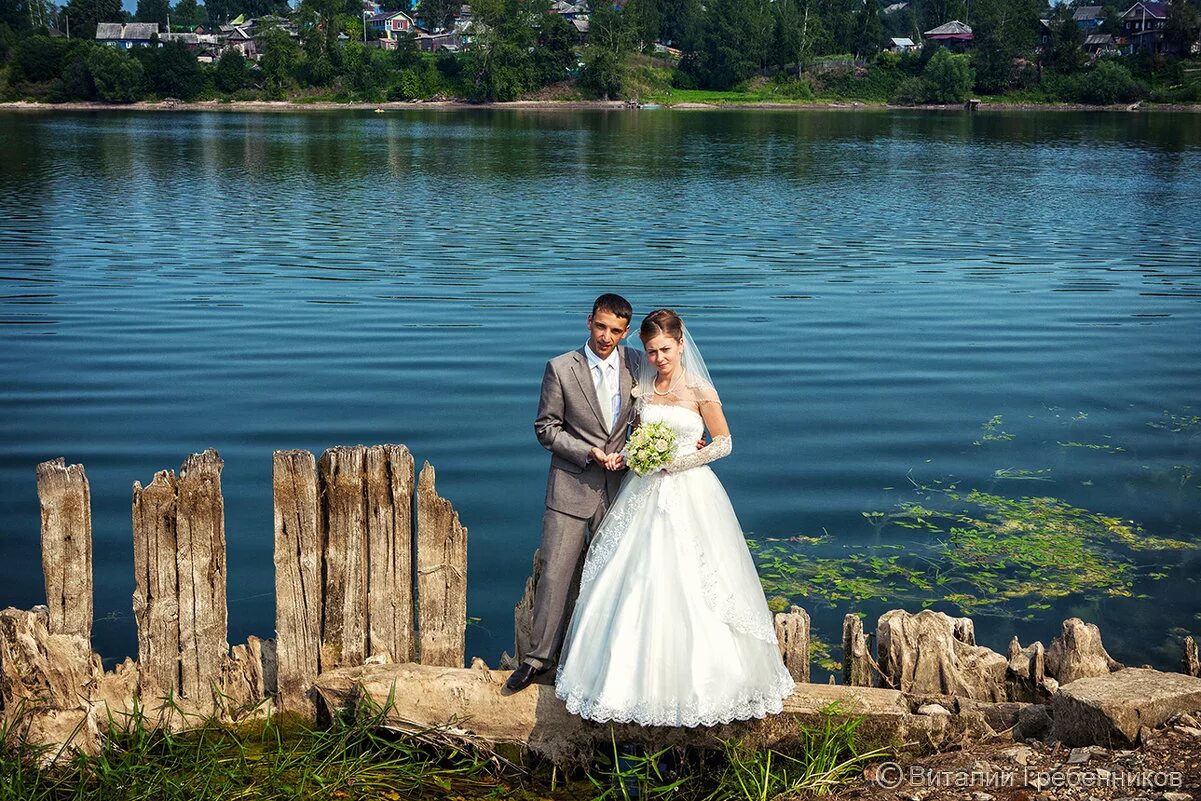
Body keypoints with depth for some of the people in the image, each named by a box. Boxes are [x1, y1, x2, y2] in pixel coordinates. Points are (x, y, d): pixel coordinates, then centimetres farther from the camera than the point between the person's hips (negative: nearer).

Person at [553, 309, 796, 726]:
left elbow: (724, 442, -2)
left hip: (689, 493, -4)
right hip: (645, 496, 4)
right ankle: (640, 679, 17)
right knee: (635, 588, 4)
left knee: (690, 589, -2)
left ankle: (699, 682, 13)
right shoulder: (642, 389, 7)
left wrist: (678, 461, -12)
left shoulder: (699, 390, -6)